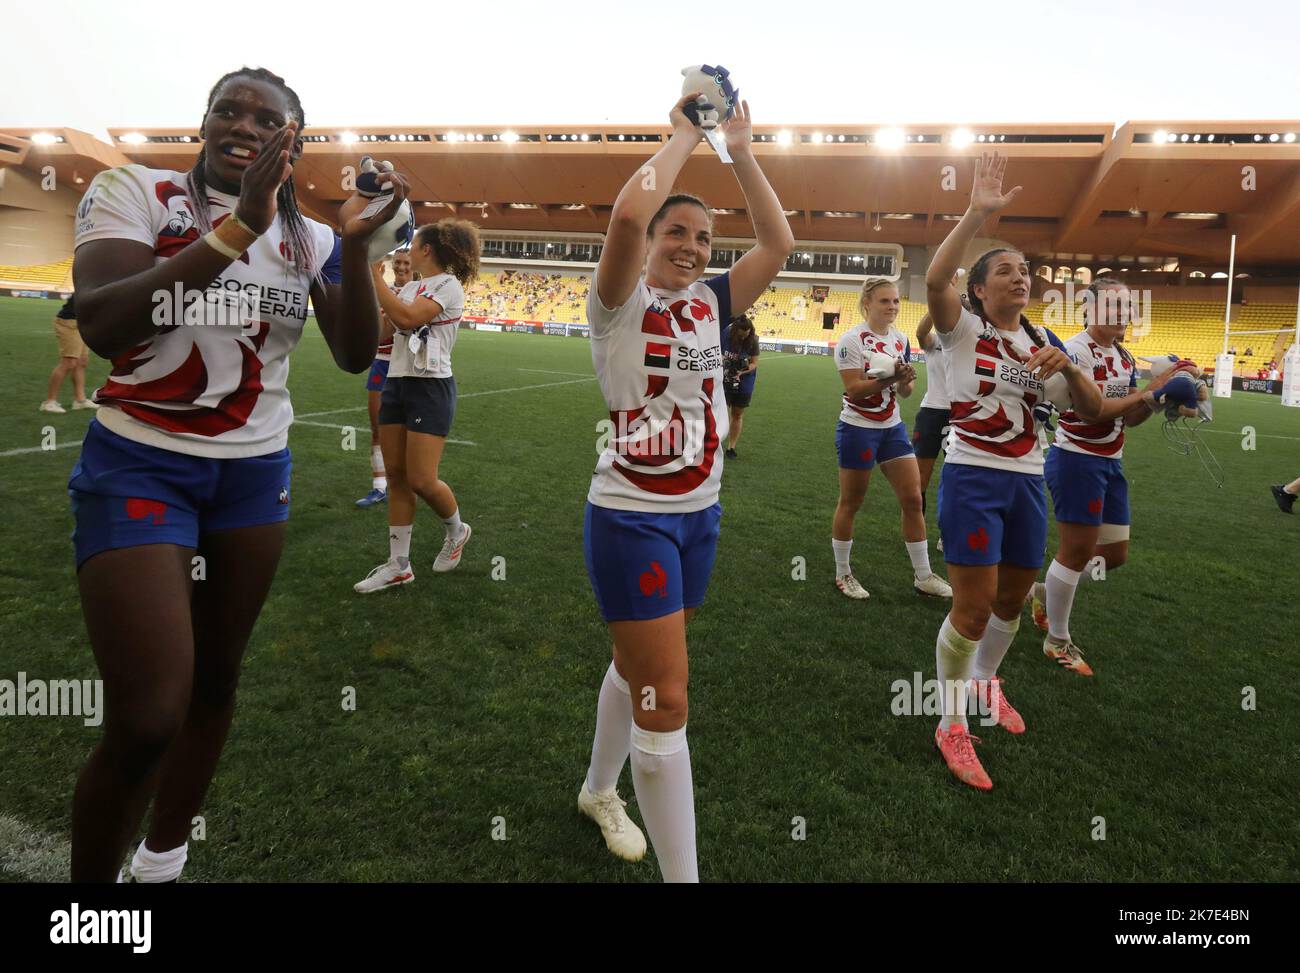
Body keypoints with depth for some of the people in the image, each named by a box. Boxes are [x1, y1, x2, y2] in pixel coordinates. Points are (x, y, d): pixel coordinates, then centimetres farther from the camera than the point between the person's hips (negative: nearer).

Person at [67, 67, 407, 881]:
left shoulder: (308, 237, 5)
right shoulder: (134, 190, -4)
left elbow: (355, 356, -4)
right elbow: (98, 326, -19)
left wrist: (356, 245, -17)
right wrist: (237, 229, -24)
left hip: (257, 472, 4)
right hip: (140, 464, -4)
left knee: (216, 678, 14)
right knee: (147, 716, -10)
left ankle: (163, 859, 37)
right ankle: (93, 874, 19)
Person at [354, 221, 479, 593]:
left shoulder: (448, 285, -11)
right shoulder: (411, 286, 15)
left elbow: (407, 318, -24)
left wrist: (374, 276, -19)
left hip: (430, 389, -8)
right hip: (397, 384, 8)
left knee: (421, 480, -8)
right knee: (397, 476, 7)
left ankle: (456, 531, 23)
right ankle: (398, 565, 14)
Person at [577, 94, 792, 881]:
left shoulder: (712, 304, 8)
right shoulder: (623, 302, -8)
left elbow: (779, 242, -1)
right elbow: (628, 213, -26)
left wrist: (741, 151, 1)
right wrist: (686, 136, -12)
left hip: (699, 511, 7)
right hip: (631, 515, -6)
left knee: (638, 664, 22)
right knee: (666, 699, -6)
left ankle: (600, 791, 45)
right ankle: (682, 873, 8)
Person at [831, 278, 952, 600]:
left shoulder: (901, 339, 6)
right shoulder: (851, 340, -13)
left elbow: (904, 392, 9)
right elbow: (853, 390, -19)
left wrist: (905, 381, -13)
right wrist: (889, 377, -29)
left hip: (893, 428, 6)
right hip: (858, 429, -6)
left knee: (913, 499, 4)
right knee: (850, 504, 5)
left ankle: (923, 576, 16)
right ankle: (843, 574, 21)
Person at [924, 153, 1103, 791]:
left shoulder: (1043, 342, 10)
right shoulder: (964, 329, -5)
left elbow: (1091, 411, 4)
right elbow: (934, 278, -26)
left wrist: (1067, 366, -13)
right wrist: (978, 212, -27)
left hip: (1027, 483, 6)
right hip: (972, 479, -6)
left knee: (1012, 600, 16)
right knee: (975, 607, -8)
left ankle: (984, 681, 45)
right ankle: (952, 726, 10)